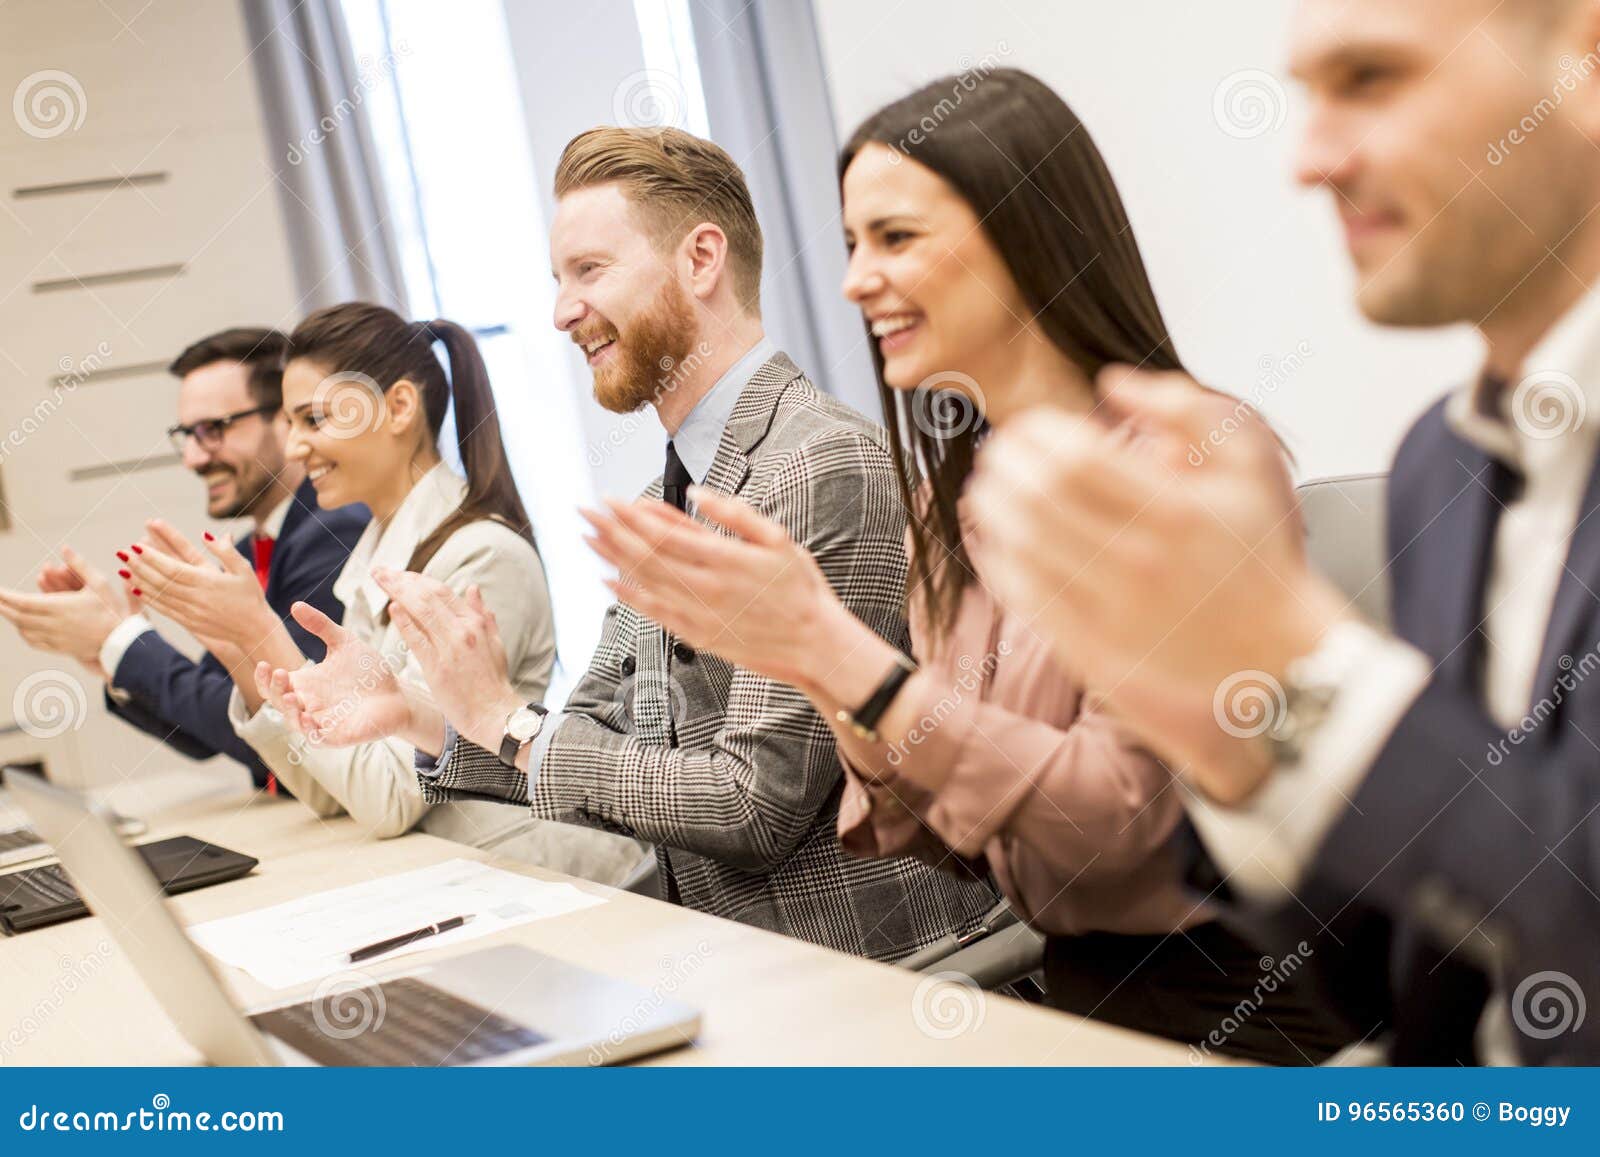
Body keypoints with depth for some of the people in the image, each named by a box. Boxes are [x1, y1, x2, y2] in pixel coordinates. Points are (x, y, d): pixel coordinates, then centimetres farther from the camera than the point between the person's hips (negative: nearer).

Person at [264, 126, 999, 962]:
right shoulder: (664, 502, 13)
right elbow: (596, 735, 16)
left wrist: (505, 717, -12)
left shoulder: (823, 469, -17)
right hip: (722, 959, 8)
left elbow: (757, 807, -20)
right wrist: (412, 712, 0)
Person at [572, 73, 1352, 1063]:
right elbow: (946, 835, 6)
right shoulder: (952, 501, 7)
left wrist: (836, 652, -26)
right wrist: (809, 663, -11)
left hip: (1234, 1015, -6)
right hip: (1074, 990, 6)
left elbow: (1117, 822, -21)